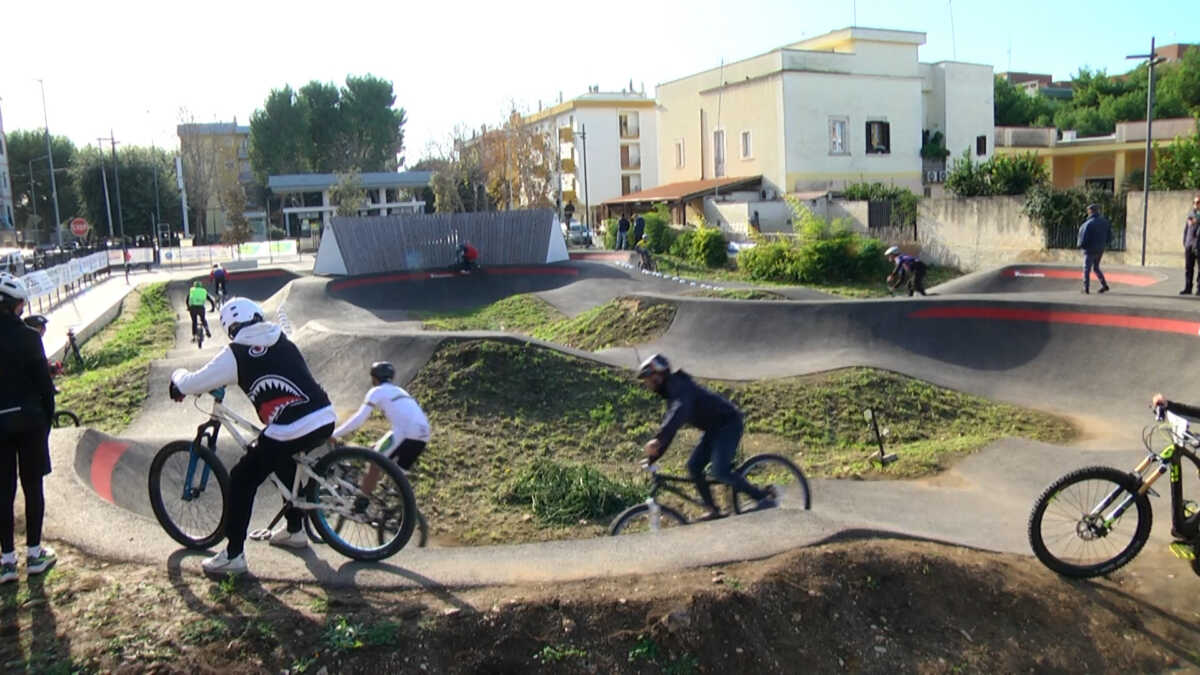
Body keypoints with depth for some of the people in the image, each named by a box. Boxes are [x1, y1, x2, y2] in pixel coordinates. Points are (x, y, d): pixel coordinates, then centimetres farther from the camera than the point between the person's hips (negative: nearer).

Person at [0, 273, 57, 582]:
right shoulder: (28, 336, -10)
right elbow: (44, 381, -8)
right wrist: (48, 418, 4)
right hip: (28, 420, -2)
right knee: (32, 486, 8)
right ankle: (34, 553, 14)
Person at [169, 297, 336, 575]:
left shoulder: (234, 354, 1)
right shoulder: (283, 342, 17)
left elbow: (191, 384, 8)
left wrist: (178, 377, 33)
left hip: (290, 431, -7)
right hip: (326, 419, 7)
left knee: (241, 481, 13)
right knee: (285, 461, 34)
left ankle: (233, 555, 17)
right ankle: (294, 529, 43)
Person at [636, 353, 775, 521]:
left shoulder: (680, 387, -20)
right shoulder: (671, 392, 12)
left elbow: (679, 413, -41)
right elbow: (669, 427, 16)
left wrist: (657, 439, -51)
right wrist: (653, 457, 12)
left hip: (729, 423, -10)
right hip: (715, 428, 10)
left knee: (720, 472, -21)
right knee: (693, 466, 1)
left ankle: (764, 496, -8)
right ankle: (713, 510, 7)